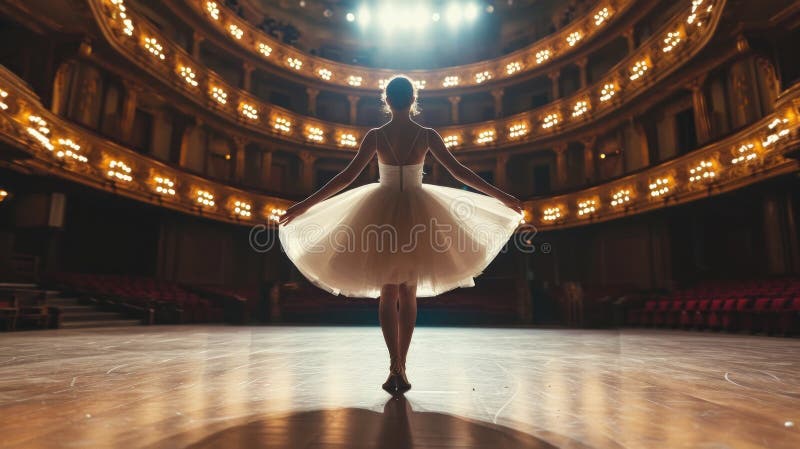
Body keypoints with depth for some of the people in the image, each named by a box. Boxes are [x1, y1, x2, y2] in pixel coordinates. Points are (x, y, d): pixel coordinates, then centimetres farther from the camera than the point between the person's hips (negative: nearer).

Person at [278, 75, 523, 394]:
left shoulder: (375, 135, -3)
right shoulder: (427, 135, -2)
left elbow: (347, 176, -6)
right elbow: (459, 171, -2)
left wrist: (305, 205, 1)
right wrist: (502, 196, 7)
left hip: (382, 213, 0)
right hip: (417, 214, 1)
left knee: (387, 292, 8)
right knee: (408, 293, 11)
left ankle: (395, 366, -6)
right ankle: (400, 367, 15)